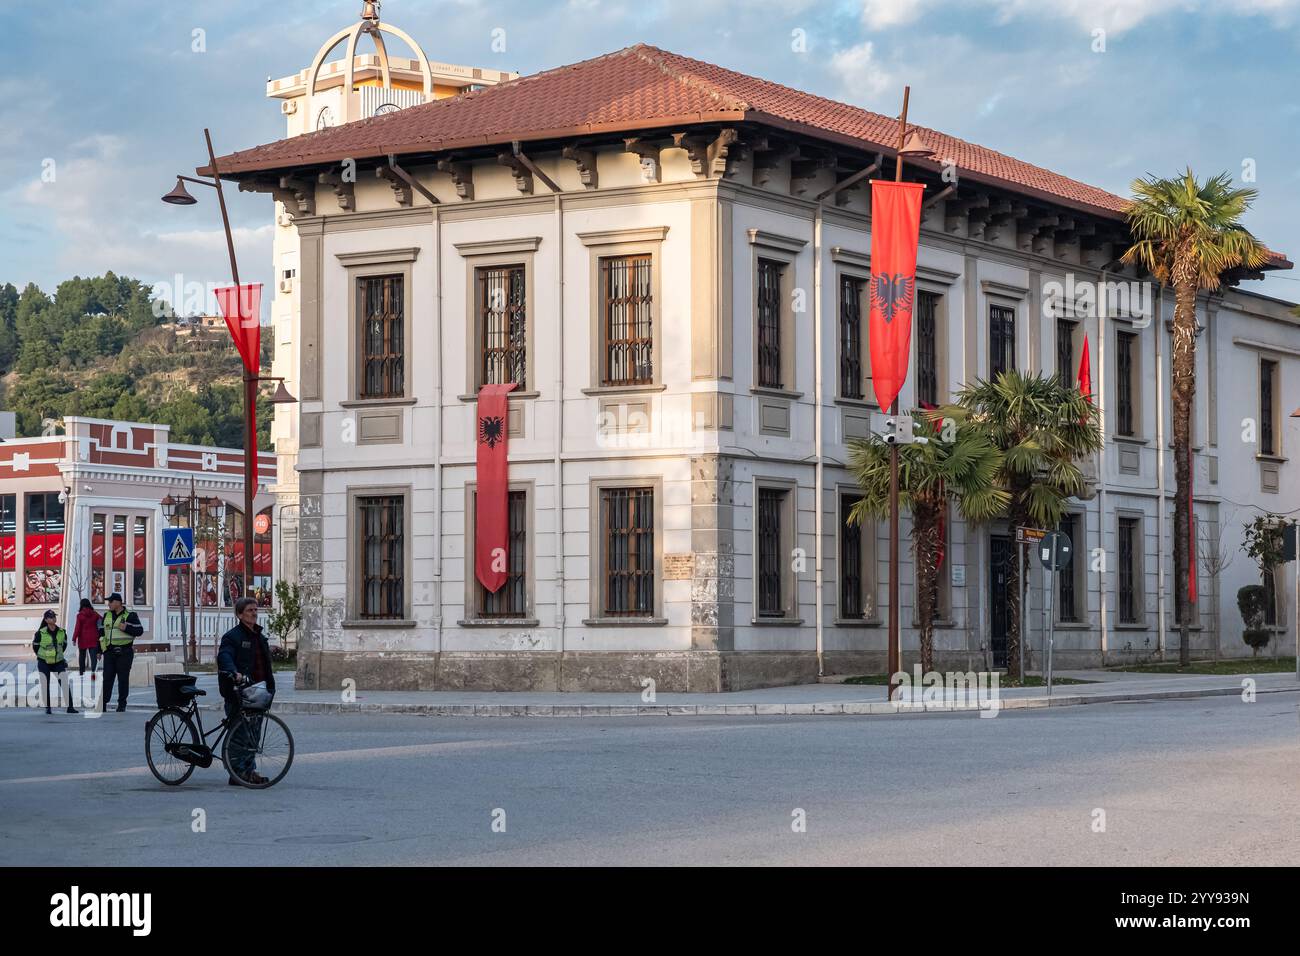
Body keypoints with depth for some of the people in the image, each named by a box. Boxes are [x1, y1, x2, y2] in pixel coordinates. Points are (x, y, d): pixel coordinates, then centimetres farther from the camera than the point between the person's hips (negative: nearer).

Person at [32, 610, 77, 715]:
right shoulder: (40, 633, -11)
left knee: (66, 684, -9)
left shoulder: (62, 632, -2)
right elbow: (35, 646, 5)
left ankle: (70, 707, -7)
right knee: (46, 686, 2)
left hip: (58, 662, 2)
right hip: (44, 663, -2)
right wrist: (43, 655, 9)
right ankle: (47, 708, 16)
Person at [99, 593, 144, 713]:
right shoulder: (107, 616, 12)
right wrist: (99, 650, 13)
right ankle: (103, 702, 2)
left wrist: (126, 628, -19)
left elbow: (140, 630, -5)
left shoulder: (130, 615, -2)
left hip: (125, 652, -4)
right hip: (109, 652, 4)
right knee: (107, 678, 0)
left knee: (123, 679, 2)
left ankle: (122, 704, 9)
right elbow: (101, 633, 17)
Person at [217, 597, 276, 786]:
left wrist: (270, 688, 20)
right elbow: (224, 657, -24)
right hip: (237, 694, -8)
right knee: (240, 734, -8)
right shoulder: (232, 637, -7)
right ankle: (238, 773, -5)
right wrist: (235, 673, -42)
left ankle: (250, 771, 17)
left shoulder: (260, 637, 19)